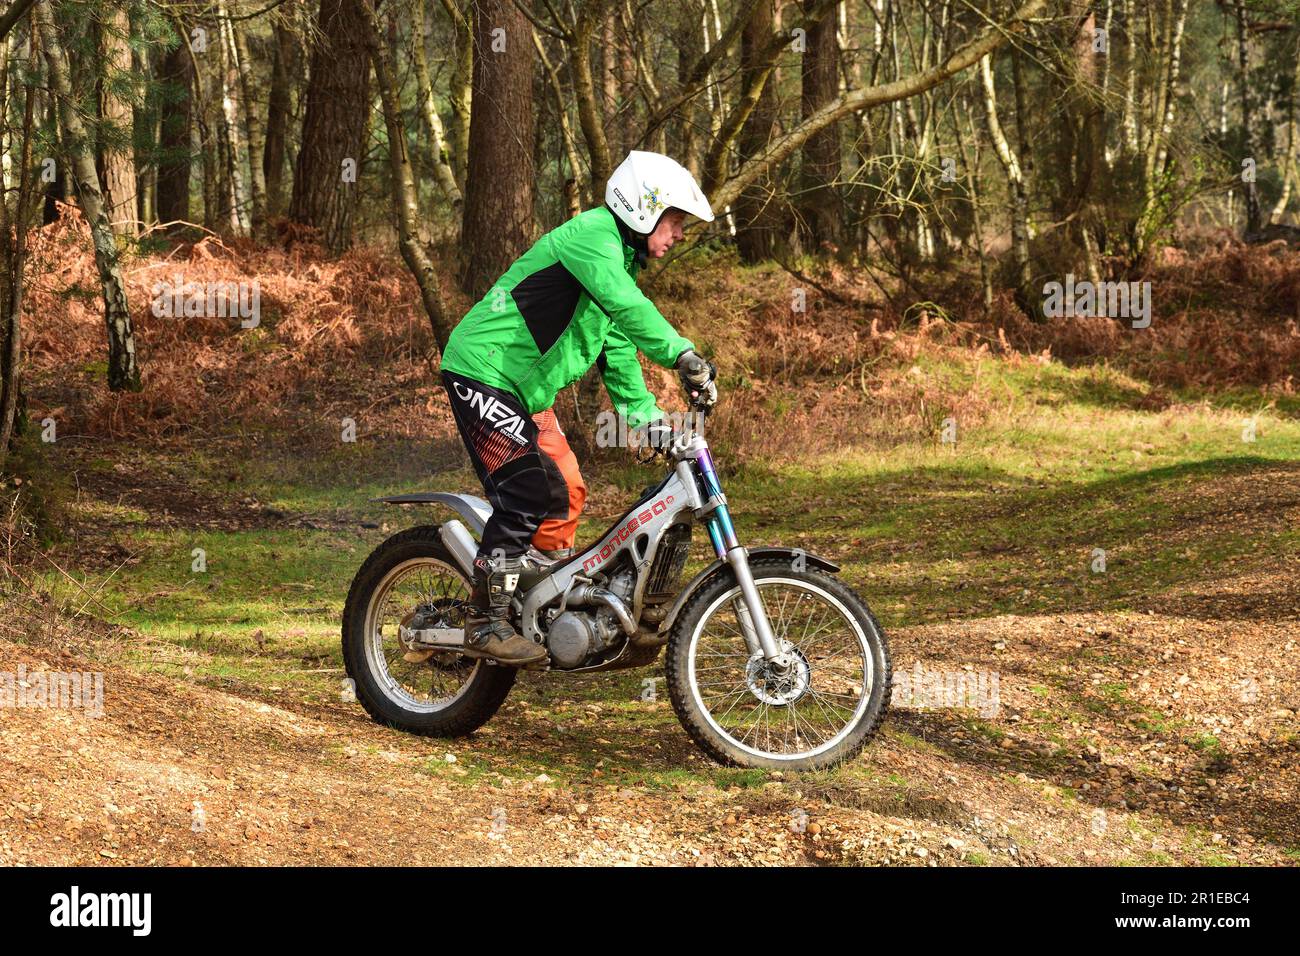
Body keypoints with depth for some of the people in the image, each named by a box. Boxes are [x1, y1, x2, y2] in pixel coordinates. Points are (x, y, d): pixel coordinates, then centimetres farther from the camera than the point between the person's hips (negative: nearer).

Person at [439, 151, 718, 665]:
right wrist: (682, 355, -43)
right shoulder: (591, 235, -16)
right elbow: (627, 307, -34)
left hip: (528, 390, 11)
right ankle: (485, 623, -16)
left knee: (566, 494, 9)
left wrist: (648, 417, 6)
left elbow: (618, 349, 17)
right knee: (530, 490, -19)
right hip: (482, 374, -11)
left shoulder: (620, 259, 16)